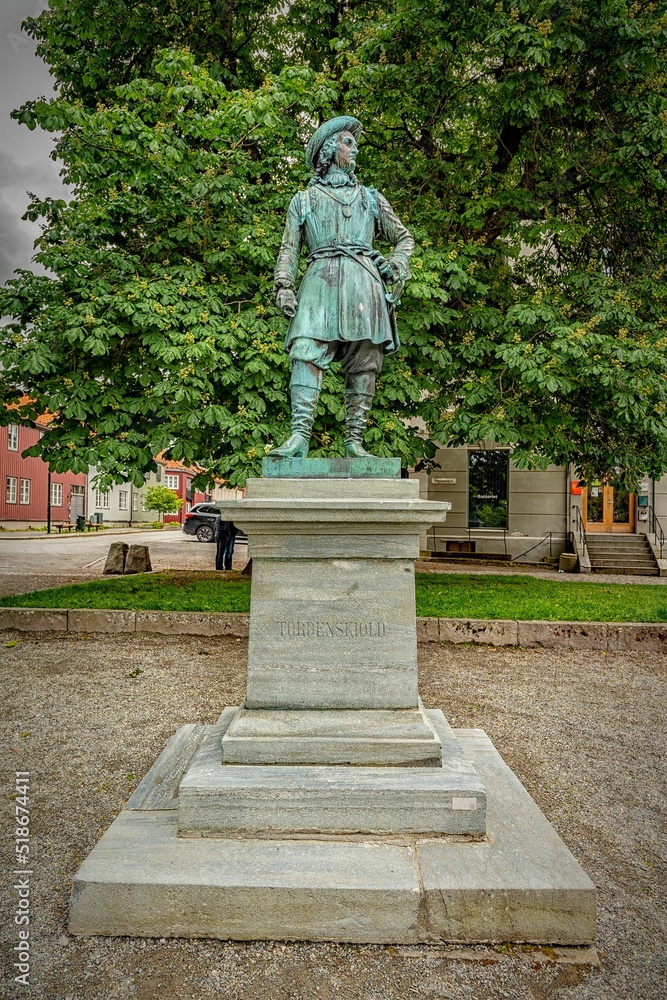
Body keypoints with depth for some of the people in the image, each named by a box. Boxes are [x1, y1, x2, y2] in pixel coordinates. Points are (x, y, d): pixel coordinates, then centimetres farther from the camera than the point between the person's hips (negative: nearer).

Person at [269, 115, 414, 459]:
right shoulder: (304, 199, 21)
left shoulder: (370, 198, 25)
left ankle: (355, 441, -5)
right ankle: (299, 436, -24)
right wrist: (284, 285, -2)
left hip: (362, 282, 2)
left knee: (364, 364, -6)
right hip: (320, 282, -1)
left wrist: (398, 263, 5)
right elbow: (289, 248, 14)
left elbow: (404, 238, 26)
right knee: (306, 355, -18)